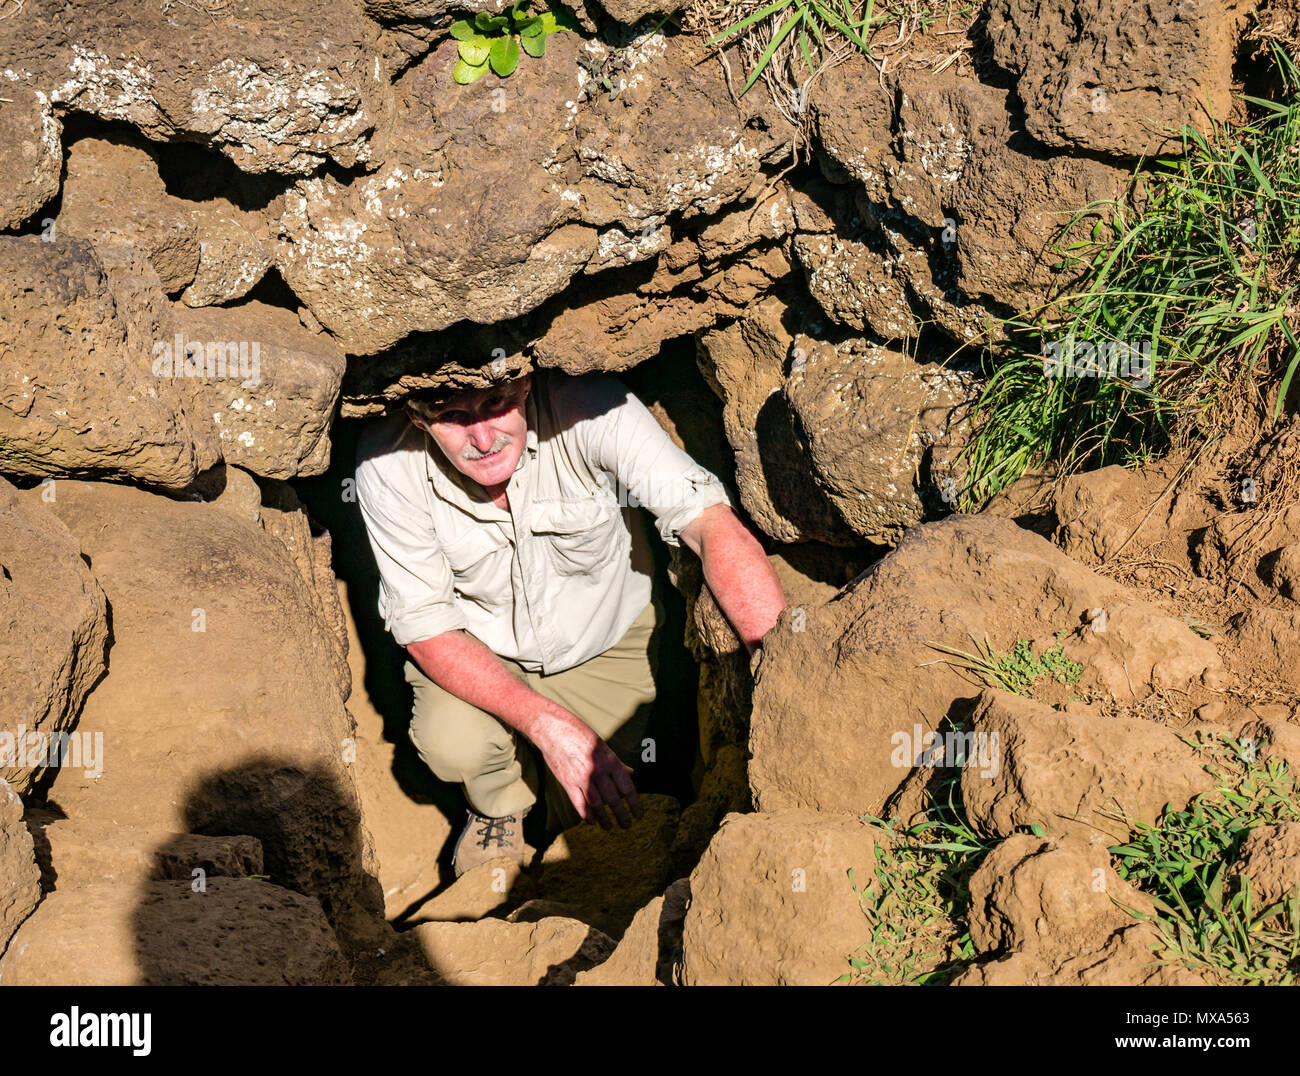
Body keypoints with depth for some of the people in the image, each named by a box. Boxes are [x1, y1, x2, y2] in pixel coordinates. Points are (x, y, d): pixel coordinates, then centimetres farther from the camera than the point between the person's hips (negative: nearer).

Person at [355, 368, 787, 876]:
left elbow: (712, 523, -38)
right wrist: (548, 724, -37)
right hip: (478, 647, 0)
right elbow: (425, 628, -24)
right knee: (452, 744, -28)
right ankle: (500, 804, 9)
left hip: (606, 639, 0)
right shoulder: (387, 462, -28)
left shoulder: (590, 407, -33)